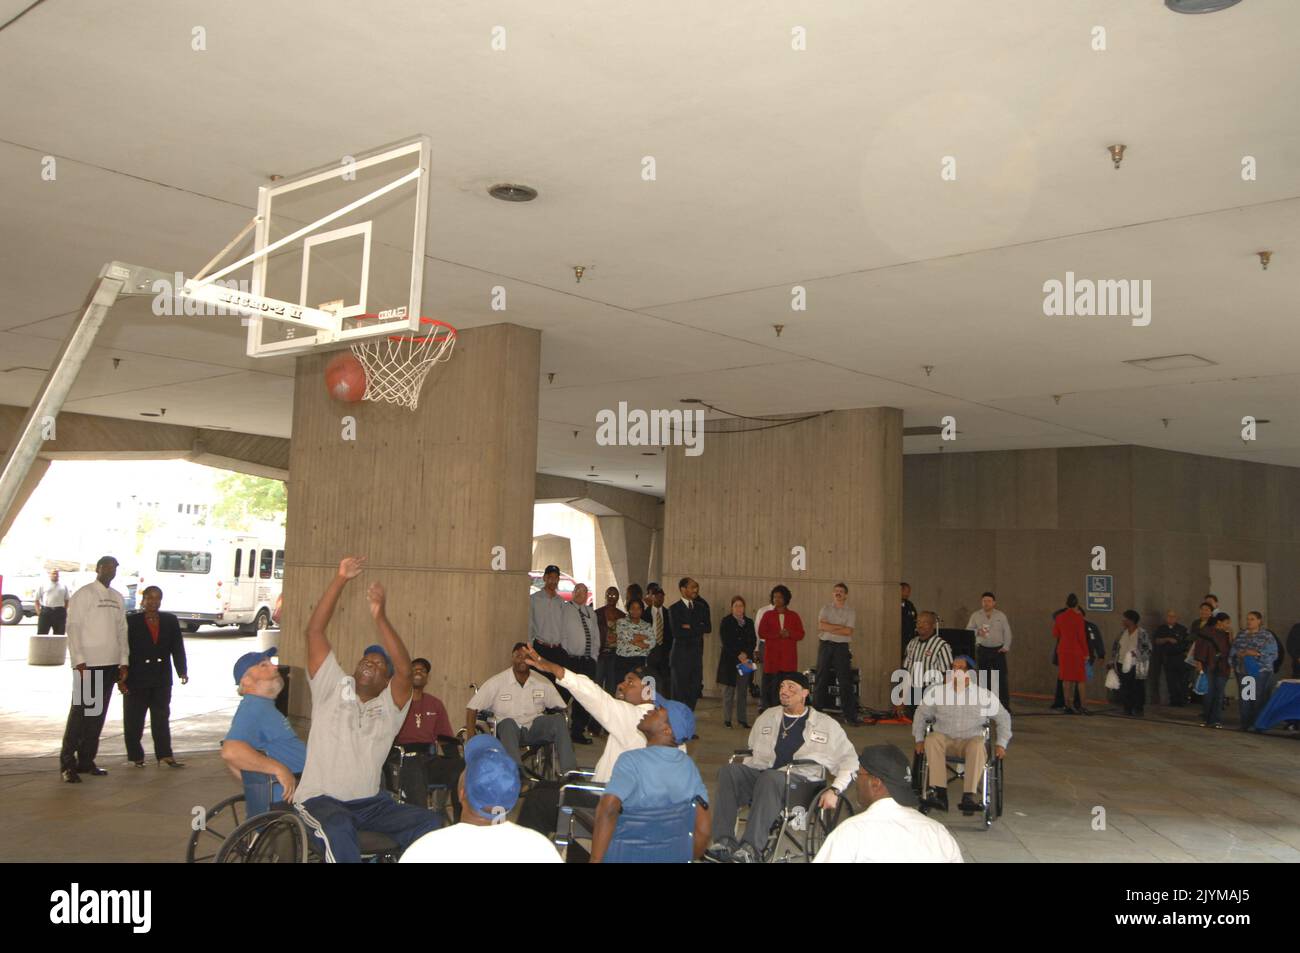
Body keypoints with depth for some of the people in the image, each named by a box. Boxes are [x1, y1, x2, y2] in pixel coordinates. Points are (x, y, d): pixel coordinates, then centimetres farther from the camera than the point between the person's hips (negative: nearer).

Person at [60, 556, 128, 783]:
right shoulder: (84, 594, -3)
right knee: (80, 711, -6)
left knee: (98, 713, 8)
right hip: (88, 664, -6)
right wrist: (79, 660, -15)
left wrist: (124, 661, 10)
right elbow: (73, 628, -8)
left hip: (110, 664, 6)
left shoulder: (118, 598, 16)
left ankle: (86, 760, 16)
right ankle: (67, 762, -1)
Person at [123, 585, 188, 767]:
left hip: (162, 680, 3)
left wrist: (182, 670, -4)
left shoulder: (170, 621, 6)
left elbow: (177, 647, 7)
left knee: (162, 718, 7)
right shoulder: (131, 621, -4)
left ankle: (165, 755, 11)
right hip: (136, 680, -3)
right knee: (134, 720, 6)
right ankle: (136, 756, 17)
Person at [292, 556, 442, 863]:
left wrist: (380, 617, -26)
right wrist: (340, 580, -12)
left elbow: (405, 670, -15)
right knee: (338, 828, -36)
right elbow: (314, 630, -3)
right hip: (320, 799, -3)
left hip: (370, 803, 3)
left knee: (430, 822, -17)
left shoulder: (390, 706, 7)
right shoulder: (333, 687, 6)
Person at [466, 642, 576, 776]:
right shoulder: (497, 682, -2)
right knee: (508, 723, -37)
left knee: (559, 720, -25)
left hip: (534, 728, 2)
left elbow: (561, 708, 8)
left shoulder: (542, 682, 4)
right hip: (508, 730, -2)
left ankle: (568, 772, -31)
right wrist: (471, 736, -14)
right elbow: (472, 707, -3)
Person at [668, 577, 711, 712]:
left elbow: (708, 628, 0)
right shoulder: (674, 608, -5)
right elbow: (677, 632, -15)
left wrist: (690, 627, -11)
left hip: (696, 654, 5)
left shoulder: (701, 607, 11)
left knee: (694, 690, 5)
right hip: (680, 655, -4)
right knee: (679, 690, 0)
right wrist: (698, 630, -7)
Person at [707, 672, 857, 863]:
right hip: (761, 776, 4)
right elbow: (752, 753, 28)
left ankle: (751, 849, -42)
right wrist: (744, 779, 10)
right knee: (729, 771, -27)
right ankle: (724, 842, -33)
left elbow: (849, 761, 9)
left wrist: (835, 791, -5)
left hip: (800, 782, -4)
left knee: (771, 777, -39)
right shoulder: (767, 717, 24)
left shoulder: (826, 725, 12)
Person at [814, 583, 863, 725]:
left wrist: (829, 628, -7)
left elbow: (848, 631, -8)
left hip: (841, 647, -1)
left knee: (845, 681, -5)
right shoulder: (825, 609, 10)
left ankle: (849, 715, -3)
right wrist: (840, 627, -9)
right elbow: (821, 625, -7)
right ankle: (816, 712, 11)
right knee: (821, 680, 4)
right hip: (825, 646, 1)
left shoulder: (851, 613, 7)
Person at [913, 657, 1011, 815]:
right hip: (944, 738, 1)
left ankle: (968, 796, -39)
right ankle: (940, 793, -38)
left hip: (971, 739, -1)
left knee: (978, 746, -36)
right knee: (931, 740, -33)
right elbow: (921, 714, 15)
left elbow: (1003, 717, 13)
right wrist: (919, 740, 7)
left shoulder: (985, 695, 1)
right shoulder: (937, 692, 2)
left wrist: (1001, 744, 4)